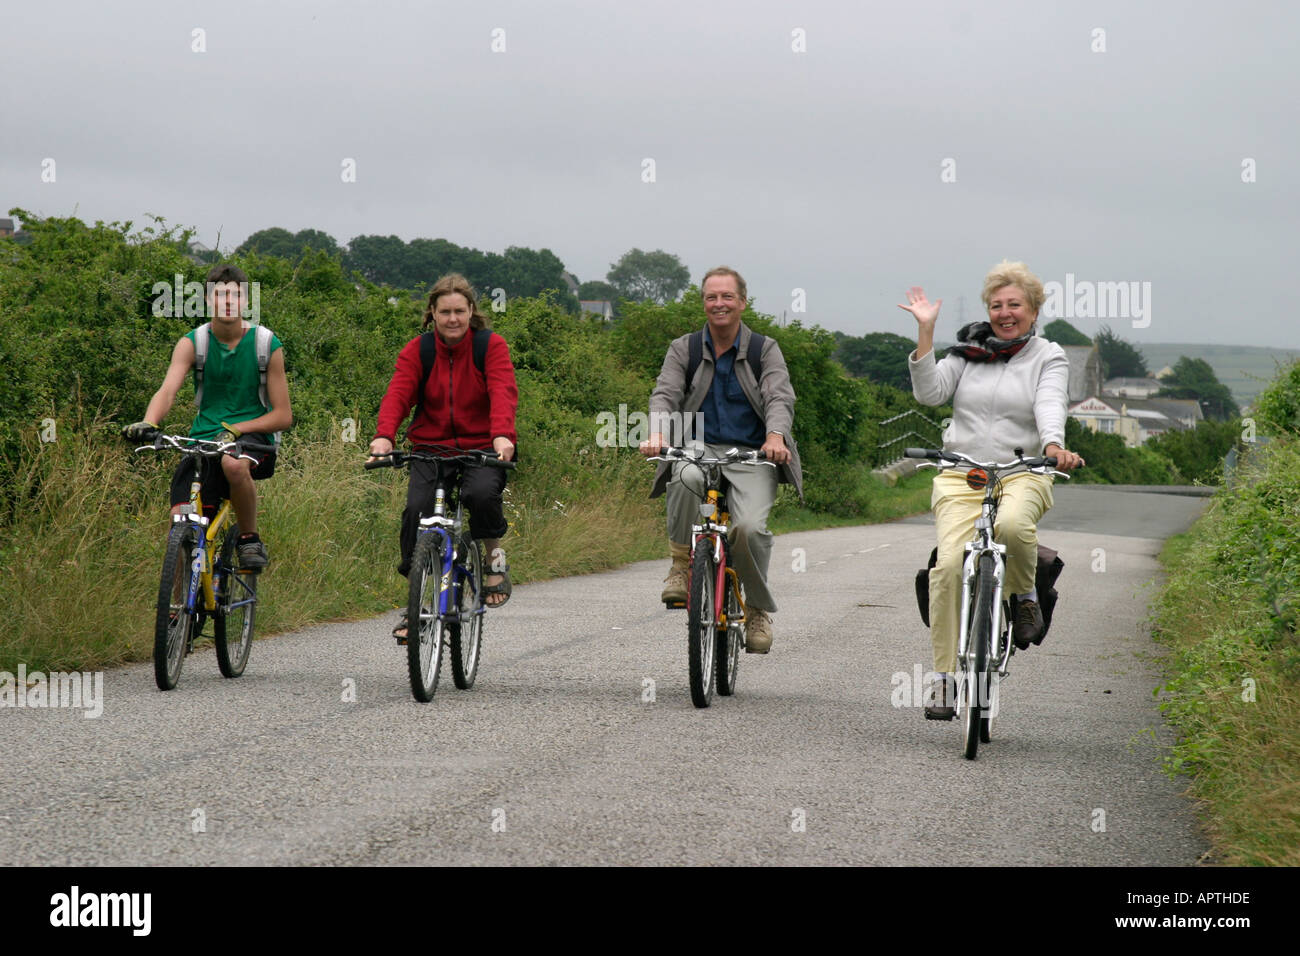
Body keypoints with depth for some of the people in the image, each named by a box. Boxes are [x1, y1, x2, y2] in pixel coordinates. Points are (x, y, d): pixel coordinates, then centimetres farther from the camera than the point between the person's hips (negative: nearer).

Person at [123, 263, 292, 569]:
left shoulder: (267, 344, -2)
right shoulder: (193, 343, 1)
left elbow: (283, 416, -2)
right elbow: (167, 390, -15)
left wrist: (235, 429, -17)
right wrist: (148, 423, -36)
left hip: (254, 435, -2)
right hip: (204, 438, 2)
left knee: (234, 464, -38)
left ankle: (250, 540, -15)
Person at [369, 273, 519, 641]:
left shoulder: (491, 346, -3)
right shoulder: (417, 351, 2)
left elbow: (503, 392, -18)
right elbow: (398, 393, -12)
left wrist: (502, 435, -38)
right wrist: (384, 435, -32)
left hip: (482, 448, -2)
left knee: (482, 493, -33)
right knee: (416, 509, -21)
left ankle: (494, 556, -2)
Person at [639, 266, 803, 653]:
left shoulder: (765, 349, 8)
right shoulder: (683, 349, 11)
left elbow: (780, 398, -6)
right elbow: (665, 394, -3)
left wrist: (775, 436, -28)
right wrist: (656, 433, -25)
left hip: (752, 456, -1)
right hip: (700, 449, 1)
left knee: (749, 527, -27)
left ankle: (759, 610, -2)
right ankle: (681, 563, -16)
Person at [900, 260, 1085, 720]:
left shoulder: (1048, 358, 8)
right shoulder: (968, 351, 14)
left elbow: (1049, 406, -10)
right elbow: (929, 392, 1)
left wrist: (1054, 446, -31)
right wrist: (925, 331, -6)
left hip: (1021, 474, -2)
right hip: (960, 475, 2)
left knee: (1012, 525, -37)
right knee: (950, 563, -19)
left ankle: (1024, 596, -5)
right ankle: (943, 675, -11)